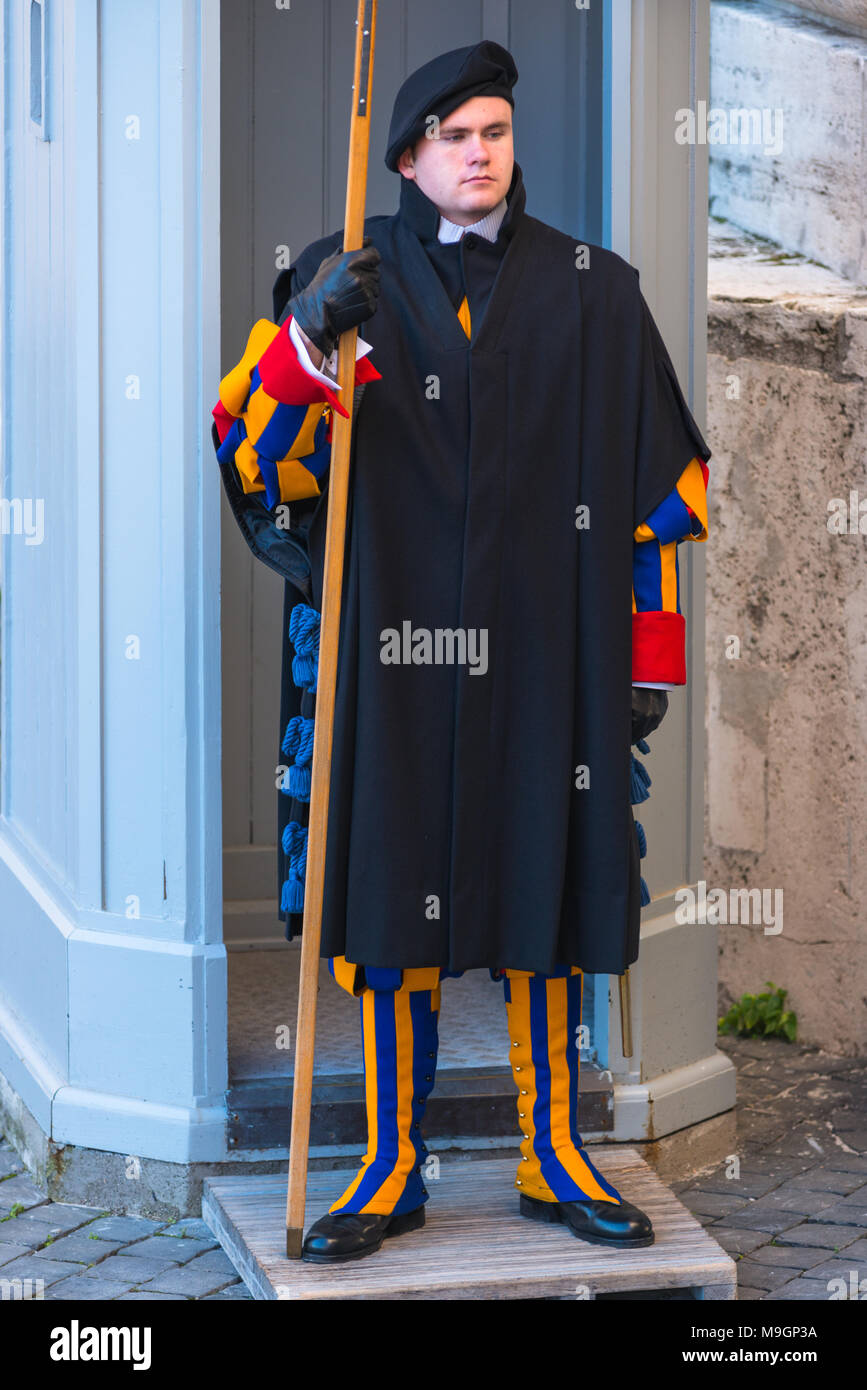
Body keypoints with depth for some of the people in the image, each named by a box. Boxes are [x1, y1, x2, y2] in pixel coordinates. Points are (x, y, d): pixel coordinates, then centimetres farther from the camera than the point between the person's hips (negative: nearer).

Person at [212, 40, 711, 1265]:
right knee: (393, 904, 4)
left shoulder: (593, 292, 7)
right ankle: (394, 1170, 17)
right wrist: (309, 338, -21)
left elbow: (663, 479, 10)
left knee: (546, 899, 8)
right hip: (392, 654, -1)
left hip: (545, 656, 1)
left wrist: (651, 655, 6)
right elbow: (256, 459, -3)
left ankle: (555, 1155, 22)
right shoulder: (351, 280, 4)